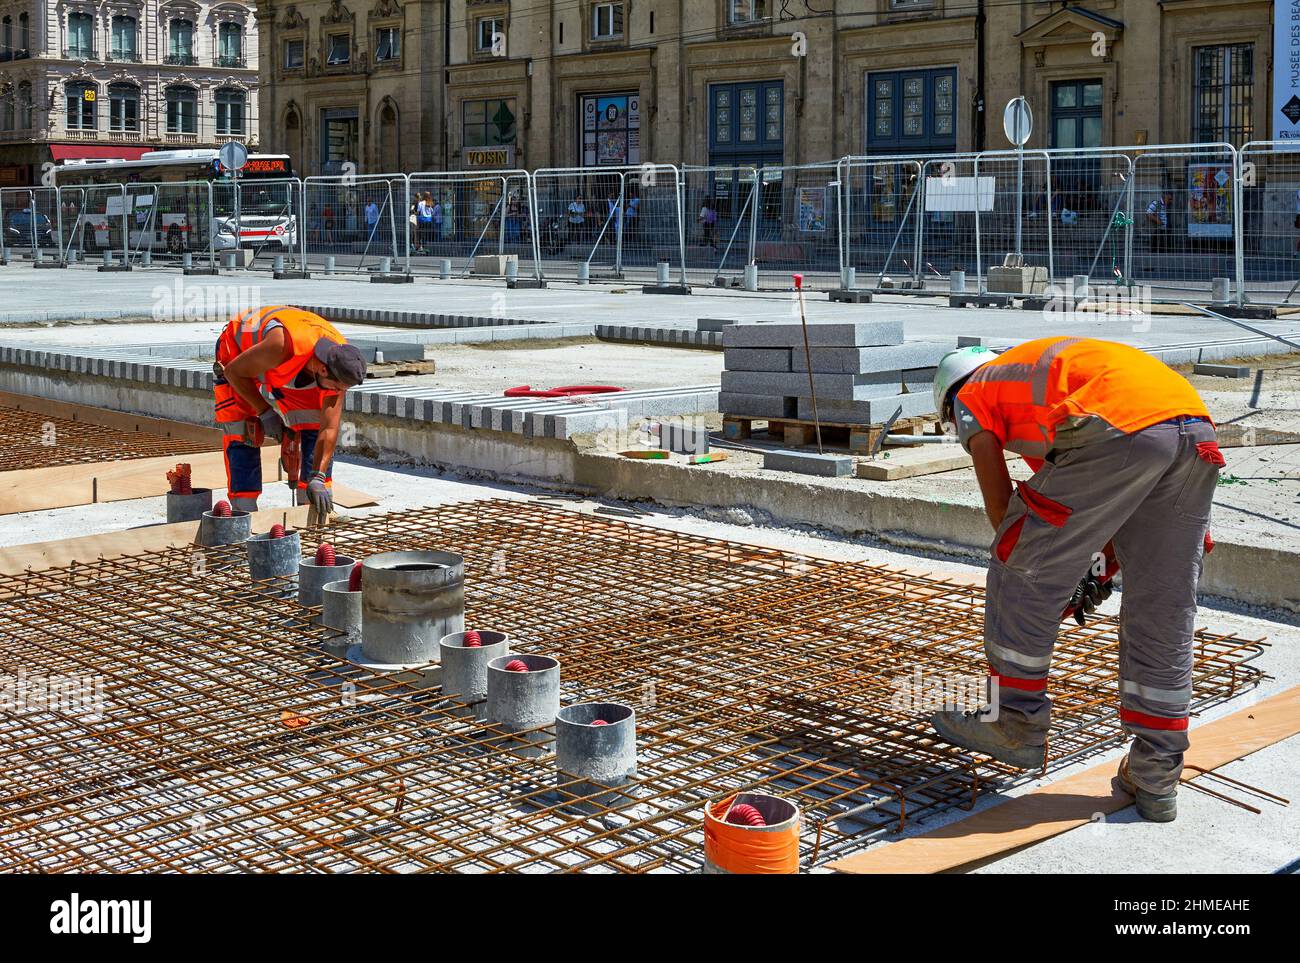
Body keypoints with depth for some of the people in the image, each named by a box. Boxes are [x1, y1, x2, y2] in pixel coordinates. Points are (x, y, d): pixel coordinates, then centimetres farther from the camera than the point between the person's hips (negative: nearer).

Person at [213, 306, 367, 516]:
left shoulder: (339, 366, -29)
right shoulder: (283, 346, -45)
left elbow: (329, 428, -26)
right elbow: (234, 372, -28)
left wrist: (317, 478, -33)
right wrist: (265, 413, -25)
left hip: (286, 372, 5)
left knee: (315, 427, -6)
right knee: (242, 435, -14)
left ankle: (311, 506, 2)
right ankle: (244, 512, -7)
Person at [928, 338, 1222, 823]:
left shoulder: (971, 397, 23)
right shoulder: (1049, 368, 41)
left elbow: (1001, 505, 17)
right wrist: (1105, 564, 36)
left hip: (1120, 431, -7)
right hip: (1196, 431, 8)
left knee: (1023, 580, 11)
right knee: (1163, 615, 14)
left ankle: (1015, 723, 23)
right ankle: (1156, 780, 22)